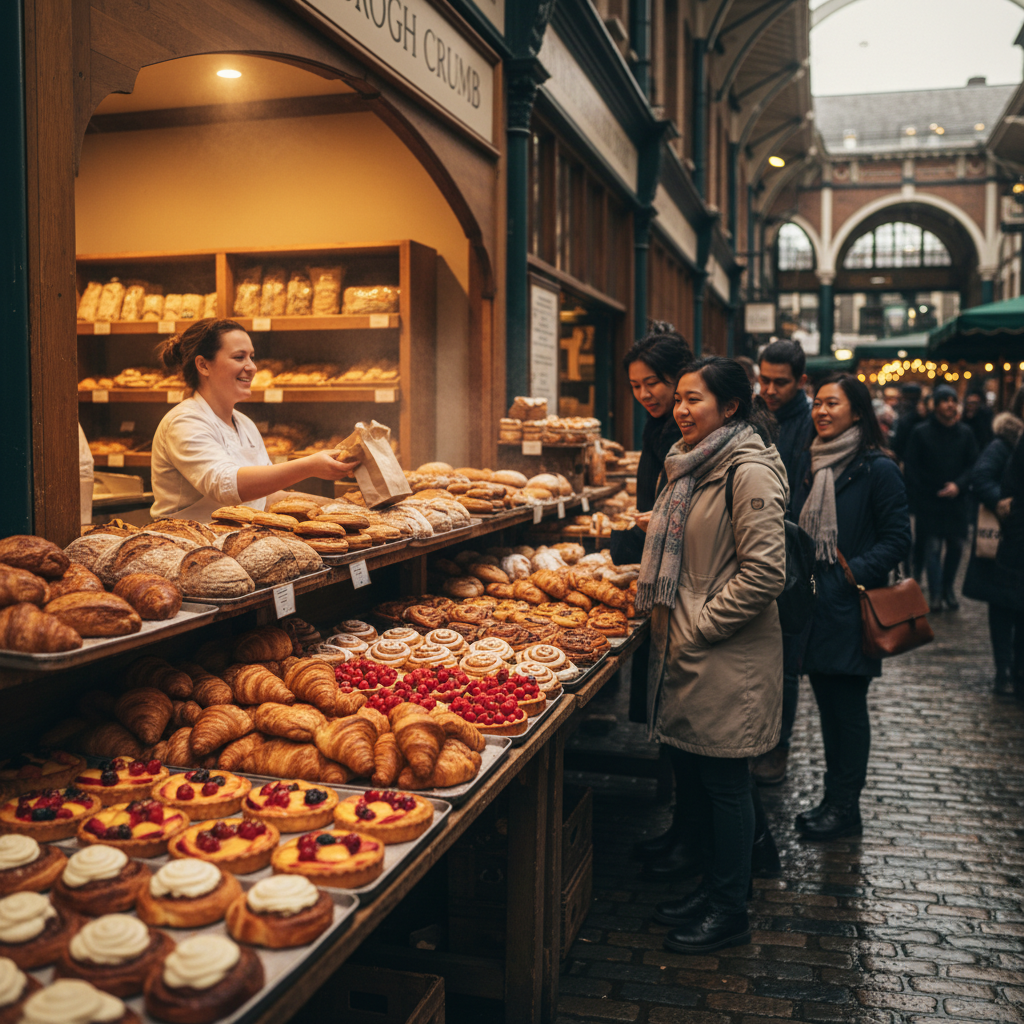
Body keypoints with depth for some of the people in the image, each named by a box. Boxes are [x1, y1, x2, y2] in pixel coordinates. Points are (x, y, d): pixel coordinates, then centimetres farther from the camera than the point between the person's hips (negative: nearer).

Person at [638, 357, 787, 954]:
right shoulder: (692, 467, 13)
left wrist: (700, 626, -17)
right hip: (686, 650, 9)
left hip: (729, 657, -9)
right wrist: (663, 607, 12)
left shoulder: (749, 473, -16)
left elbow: (765, 572, -21)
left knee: (724, 782, 3)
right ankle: (713, 888, 33)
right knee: (693, 777, 16)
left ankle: (730, 911, 19)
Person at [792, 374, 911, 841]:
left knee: (848, 709, 3)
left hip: (850, 610, -7)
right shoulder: (815, 466, 12)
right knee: (828, 706, 14)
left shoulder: (877, 469, -10)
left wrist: (854, 573, -20)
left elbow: (897, 537, -11)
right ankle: (833, 799, 26)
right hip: (815, 606, 7)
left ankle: (845, 809, 15)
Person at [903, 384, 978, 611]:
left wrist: (959, 485, -11)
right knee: (932, 548, -5)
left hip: (957, 500, 3)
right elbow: (910, 467, -2)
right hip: (928, 501, -3)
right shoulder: (921, 432, -3)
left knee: (956, 546, 7)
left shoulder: (965, 433, 4)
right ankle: (935, 594, 3)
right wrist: (916, 497, -7)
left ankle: (948, 588, 25)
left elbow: (973, 465, 5)